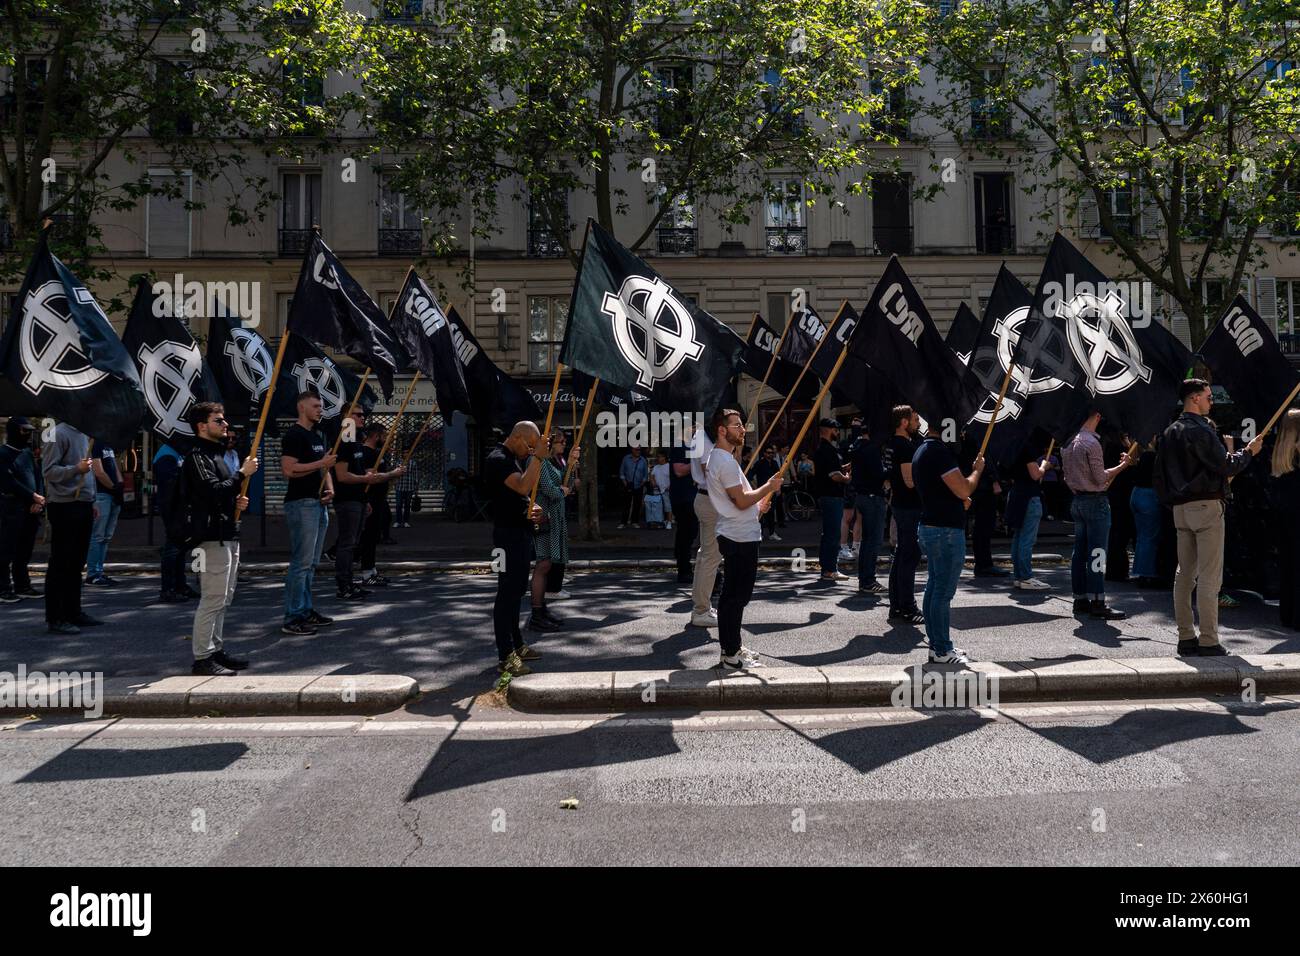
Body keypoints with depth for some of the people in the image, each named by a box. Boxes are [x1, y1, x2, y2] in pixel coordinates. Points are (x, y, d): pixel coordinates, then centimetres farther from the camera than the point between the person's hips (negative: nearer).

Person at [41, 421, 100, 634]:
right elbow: (49, 470, -15)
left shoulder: (83, 434, 16)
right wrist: (76, 468, -29)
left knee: (77, 562, 13)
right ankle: (55, 618, 1)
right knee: (61, 564, -4)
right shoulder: (58, 434, -9)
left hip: (83, 505, 8)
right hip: (65, 506, -8)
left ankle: (73, 612, 21)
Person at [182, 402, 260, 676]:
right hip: (212, 537, -10)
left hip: (227, 535, 10)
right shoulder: (197, 457, -10)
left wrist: (237, 501, 9)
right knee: (213, 599, -9)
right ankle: (202, 658, -3)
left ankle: (216, 651, 23)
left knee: (223, 599, 14)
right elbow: (214, 490, -22)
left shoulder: (218, 454, 20)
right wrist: (242, 473, -15)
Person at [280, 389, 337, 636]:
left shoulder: (318, 434, 17)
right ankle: (292, 618, -4)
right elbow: (289, 470, -21)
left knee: (311, 563, 14)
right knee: (301, 562, -8)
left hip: (319, 503, 9)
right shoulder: (294, 435, -11)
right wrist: (322, 463, -17)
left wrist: (330, 488, 8)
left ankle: (306, 611, 22)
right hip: (301, 504, -9)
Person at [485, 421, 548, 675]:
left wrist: (531, 509, 7)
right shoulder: (497, 459, -15)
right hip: (508, 534, -11)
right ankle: (506, 657, -5)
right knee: (507, 592, -8)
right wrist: (537, 456, -26)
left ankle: (516, 645, 28)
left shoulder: (516, 459, 16)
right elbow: (523, 486, -30)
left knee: (516, 590, 17)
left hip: (522, 531, 11)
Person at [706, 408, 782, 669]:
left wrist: (756, 506, 17)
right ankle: (731, 656, 0)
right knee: (736, 596, -5)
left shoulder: (717, 458, 16)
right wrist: (768, 487, -9)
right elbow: (741, 500, -20)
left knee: (732, 596, 16)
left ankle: (732, 647, 25)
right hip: (741, 538, -11)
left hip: (735, 536, 11)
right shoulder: (726, 461, -18)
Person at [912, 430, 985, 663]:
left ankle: (936, 644, 22)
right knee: (943, 592, -4)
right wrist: (977, 469, -1)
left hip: (929, 527, 10)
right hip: (946, 530, -10)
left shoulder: (922, 451, 14)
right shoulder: (939, 451, -18)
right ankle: (942, 651, 1)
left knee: (934, 588, 14)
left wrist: (960, 501, 12)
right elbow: (964, 489, -20)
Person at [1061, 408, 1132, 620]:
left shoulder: (1067, 442, 10)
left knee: (1079, 552, 10)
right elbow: (1101, 478, -13)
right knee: (1096, 553, -6)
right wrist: (1122, 465, -3)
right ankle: (1097, 602, -5)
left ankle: (1080, 599, 14)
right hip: (1095, 501, -8)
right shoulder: (1091, 443, -16)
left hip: (1077, 500, 8)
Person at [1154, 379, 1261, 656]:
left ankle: (1185, 638, 14)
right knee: (1209, 577, -6)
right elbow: (1226, 466, -15)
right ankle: (1208, 642, -4)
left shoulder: (1169, 433, 14)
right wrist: (1248, 451, 0)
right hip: (1206, 506, -8)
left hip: (1181, 508, 9)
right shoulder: (1201, 430, -13)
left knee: (1185, 574, 10)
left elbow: (1160, 474, 17)